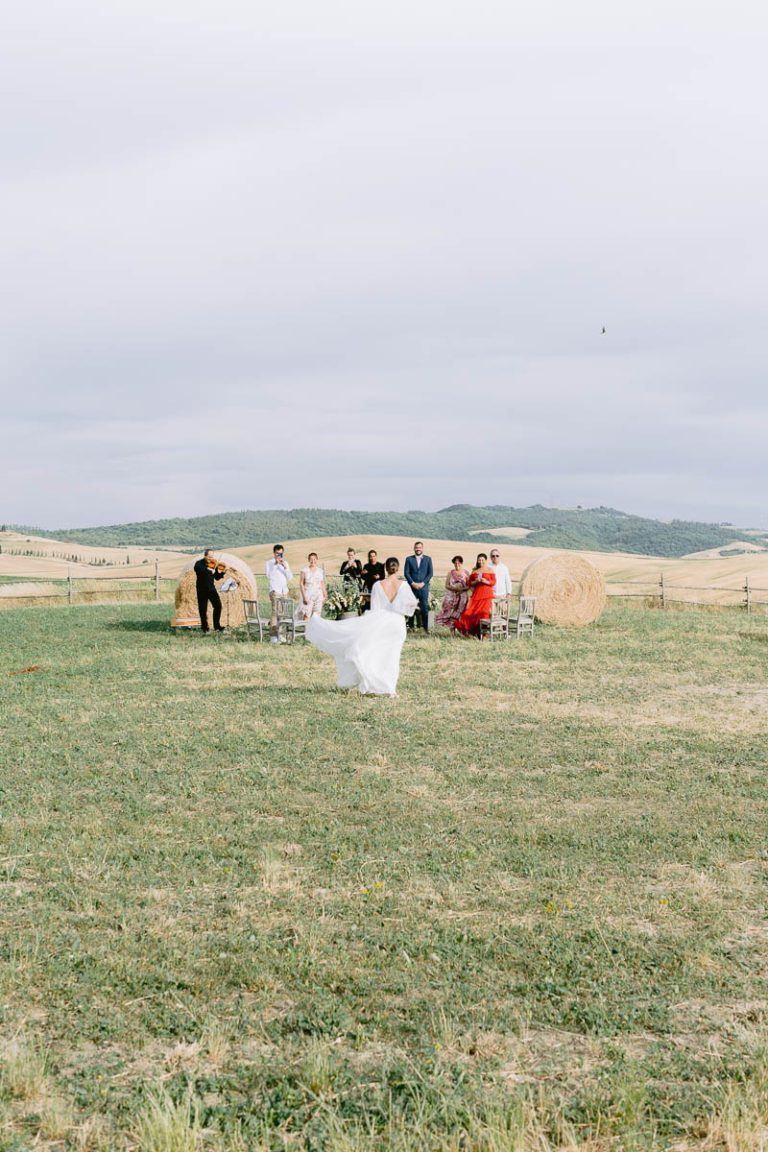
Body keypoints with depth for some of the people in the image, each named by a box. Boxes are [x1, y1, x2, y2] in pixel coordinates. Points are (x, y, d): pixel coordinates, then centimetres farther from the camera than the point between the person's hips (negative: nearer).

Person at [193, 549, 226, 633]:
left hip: (211, 588, 3)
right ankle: (204, 627, 15)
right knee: (203, 609, 2)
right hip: (202, 589, -3)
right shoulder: (199, 563, -4)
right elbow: (197, 568, -28)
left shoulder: (214, 565, 6)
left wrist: (222, 572, -10)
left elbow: (217, 577, 8)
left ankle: (217, 626, 1)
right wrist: (208, 569, -38)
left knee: (218, 605, -7)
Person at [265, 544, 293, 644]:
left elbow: (290, 577, 9)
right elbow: (269, 576, -9)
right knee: (275, 612, -13)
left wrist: (285, 567, -5)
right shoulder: (269, 563, 4)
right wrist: (275, 565, -13)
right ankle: (274, 636, -16)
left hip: (284, 591, 5)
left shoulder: (285, 563, 17)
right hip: (274, 591, -5)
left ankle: (280, 635, 9)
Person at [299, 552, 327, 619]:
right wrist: (304, 596, -8)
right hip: (308, 595, -3)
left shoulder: (320, 571, 9)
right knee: (306, 616, -10)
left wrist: (324, 596, 9)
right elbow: (302, 584, -1)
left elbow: (323, 584, 13)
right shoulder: (305, 570, 0)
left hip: (318, 595, 3)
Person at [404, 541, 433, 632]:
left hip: (423, 587, 0)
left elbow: (430, 573, 5)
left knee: (424, 607, -4)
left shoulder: (428, 559, 10)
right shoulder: (409, 559, 9)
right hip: (412, 586, 0)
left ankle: (425, 627, 0)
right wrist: (413, 583, -9)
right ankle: (411, 626, 5)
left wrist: (422, 583, -7)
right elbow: (406, 573, 3)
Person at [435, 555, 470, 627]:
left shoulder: (466, 573, 5)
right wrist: (454, 588, -11)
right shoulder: (450, 573, 8)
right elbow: (447, 585, 6)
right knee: (451, 615, -4)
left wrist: (462, 589, -16)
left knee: (460, 615, -7)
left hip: (462, 596, -1)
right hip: (451, 596, 1)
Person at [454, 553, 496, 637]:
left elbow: (494, 582, 2)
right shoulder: (475, 571, 15)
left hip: (487, 594, -2)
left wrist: (486, 581, -16)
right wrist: (475, 581, -7)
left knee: (484, 612, -10)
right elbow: (470, 582, 13)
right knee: (471, 611, -8)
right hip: (477, 594, 2)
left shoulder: (490, 570, 7)